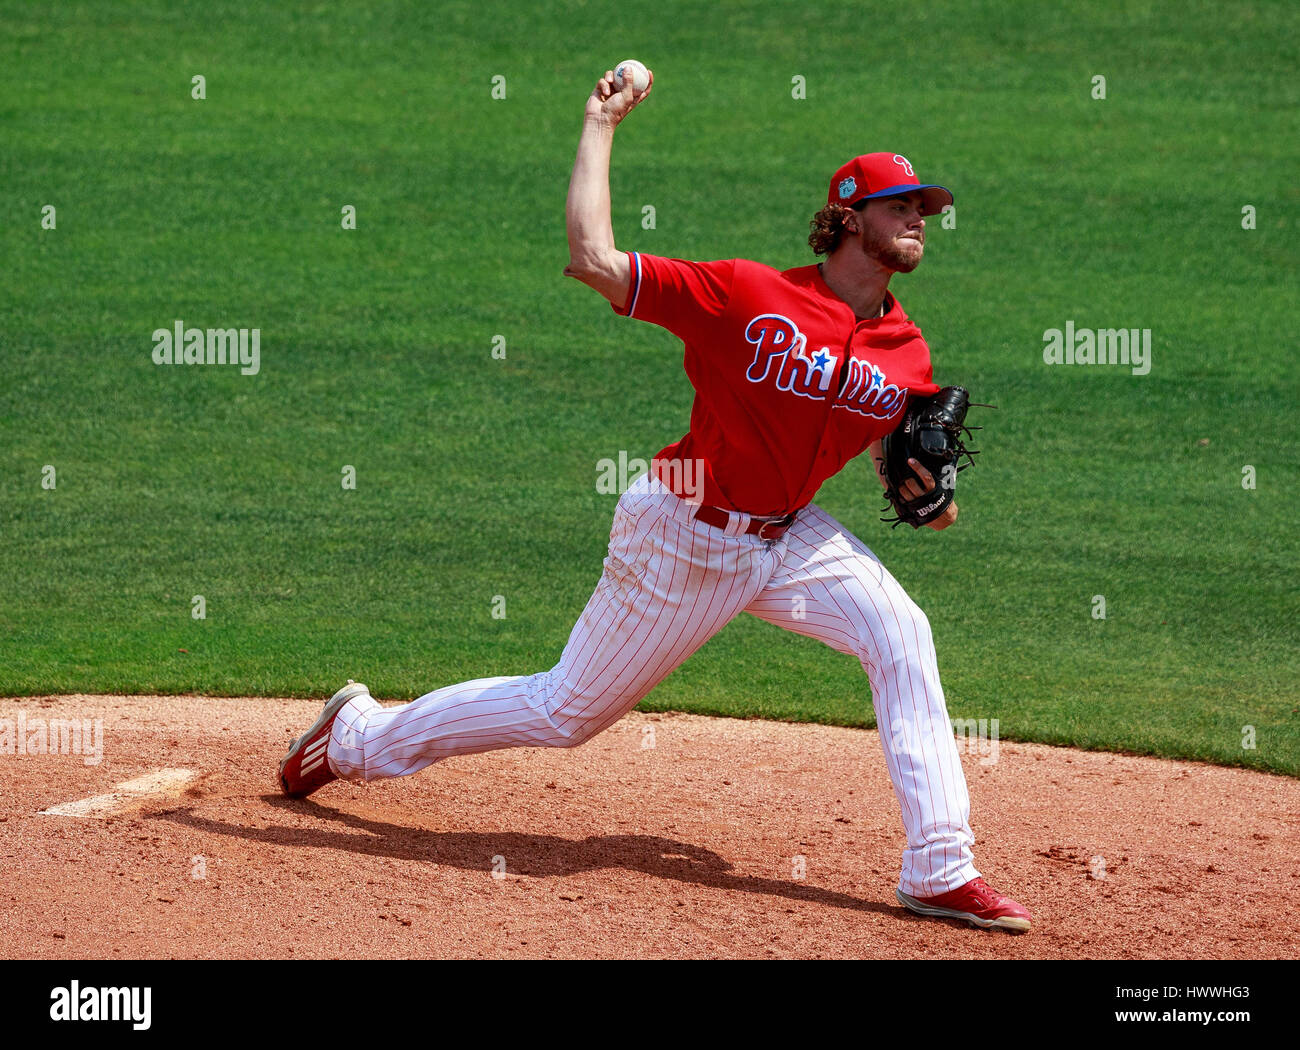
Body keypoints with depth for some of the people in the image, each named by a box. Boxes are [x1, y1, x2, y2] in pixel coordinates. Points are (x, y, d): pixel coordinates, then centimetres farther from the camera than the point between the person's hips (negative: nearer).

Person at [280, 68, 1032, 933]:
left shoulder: (905, 352, -3)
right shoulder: (749, 295, -21)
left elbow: (895, 462, 10)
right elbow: (594, 261, -27)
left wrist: (923, 494, -15)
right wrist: (600, 129, -18)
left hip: (787, 537, 5)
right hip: (683, 537, -5)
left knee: (901, 637, -15)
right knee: (566, 712, 6)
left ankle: (941, 869, -12)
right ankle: (361, 735, 28)